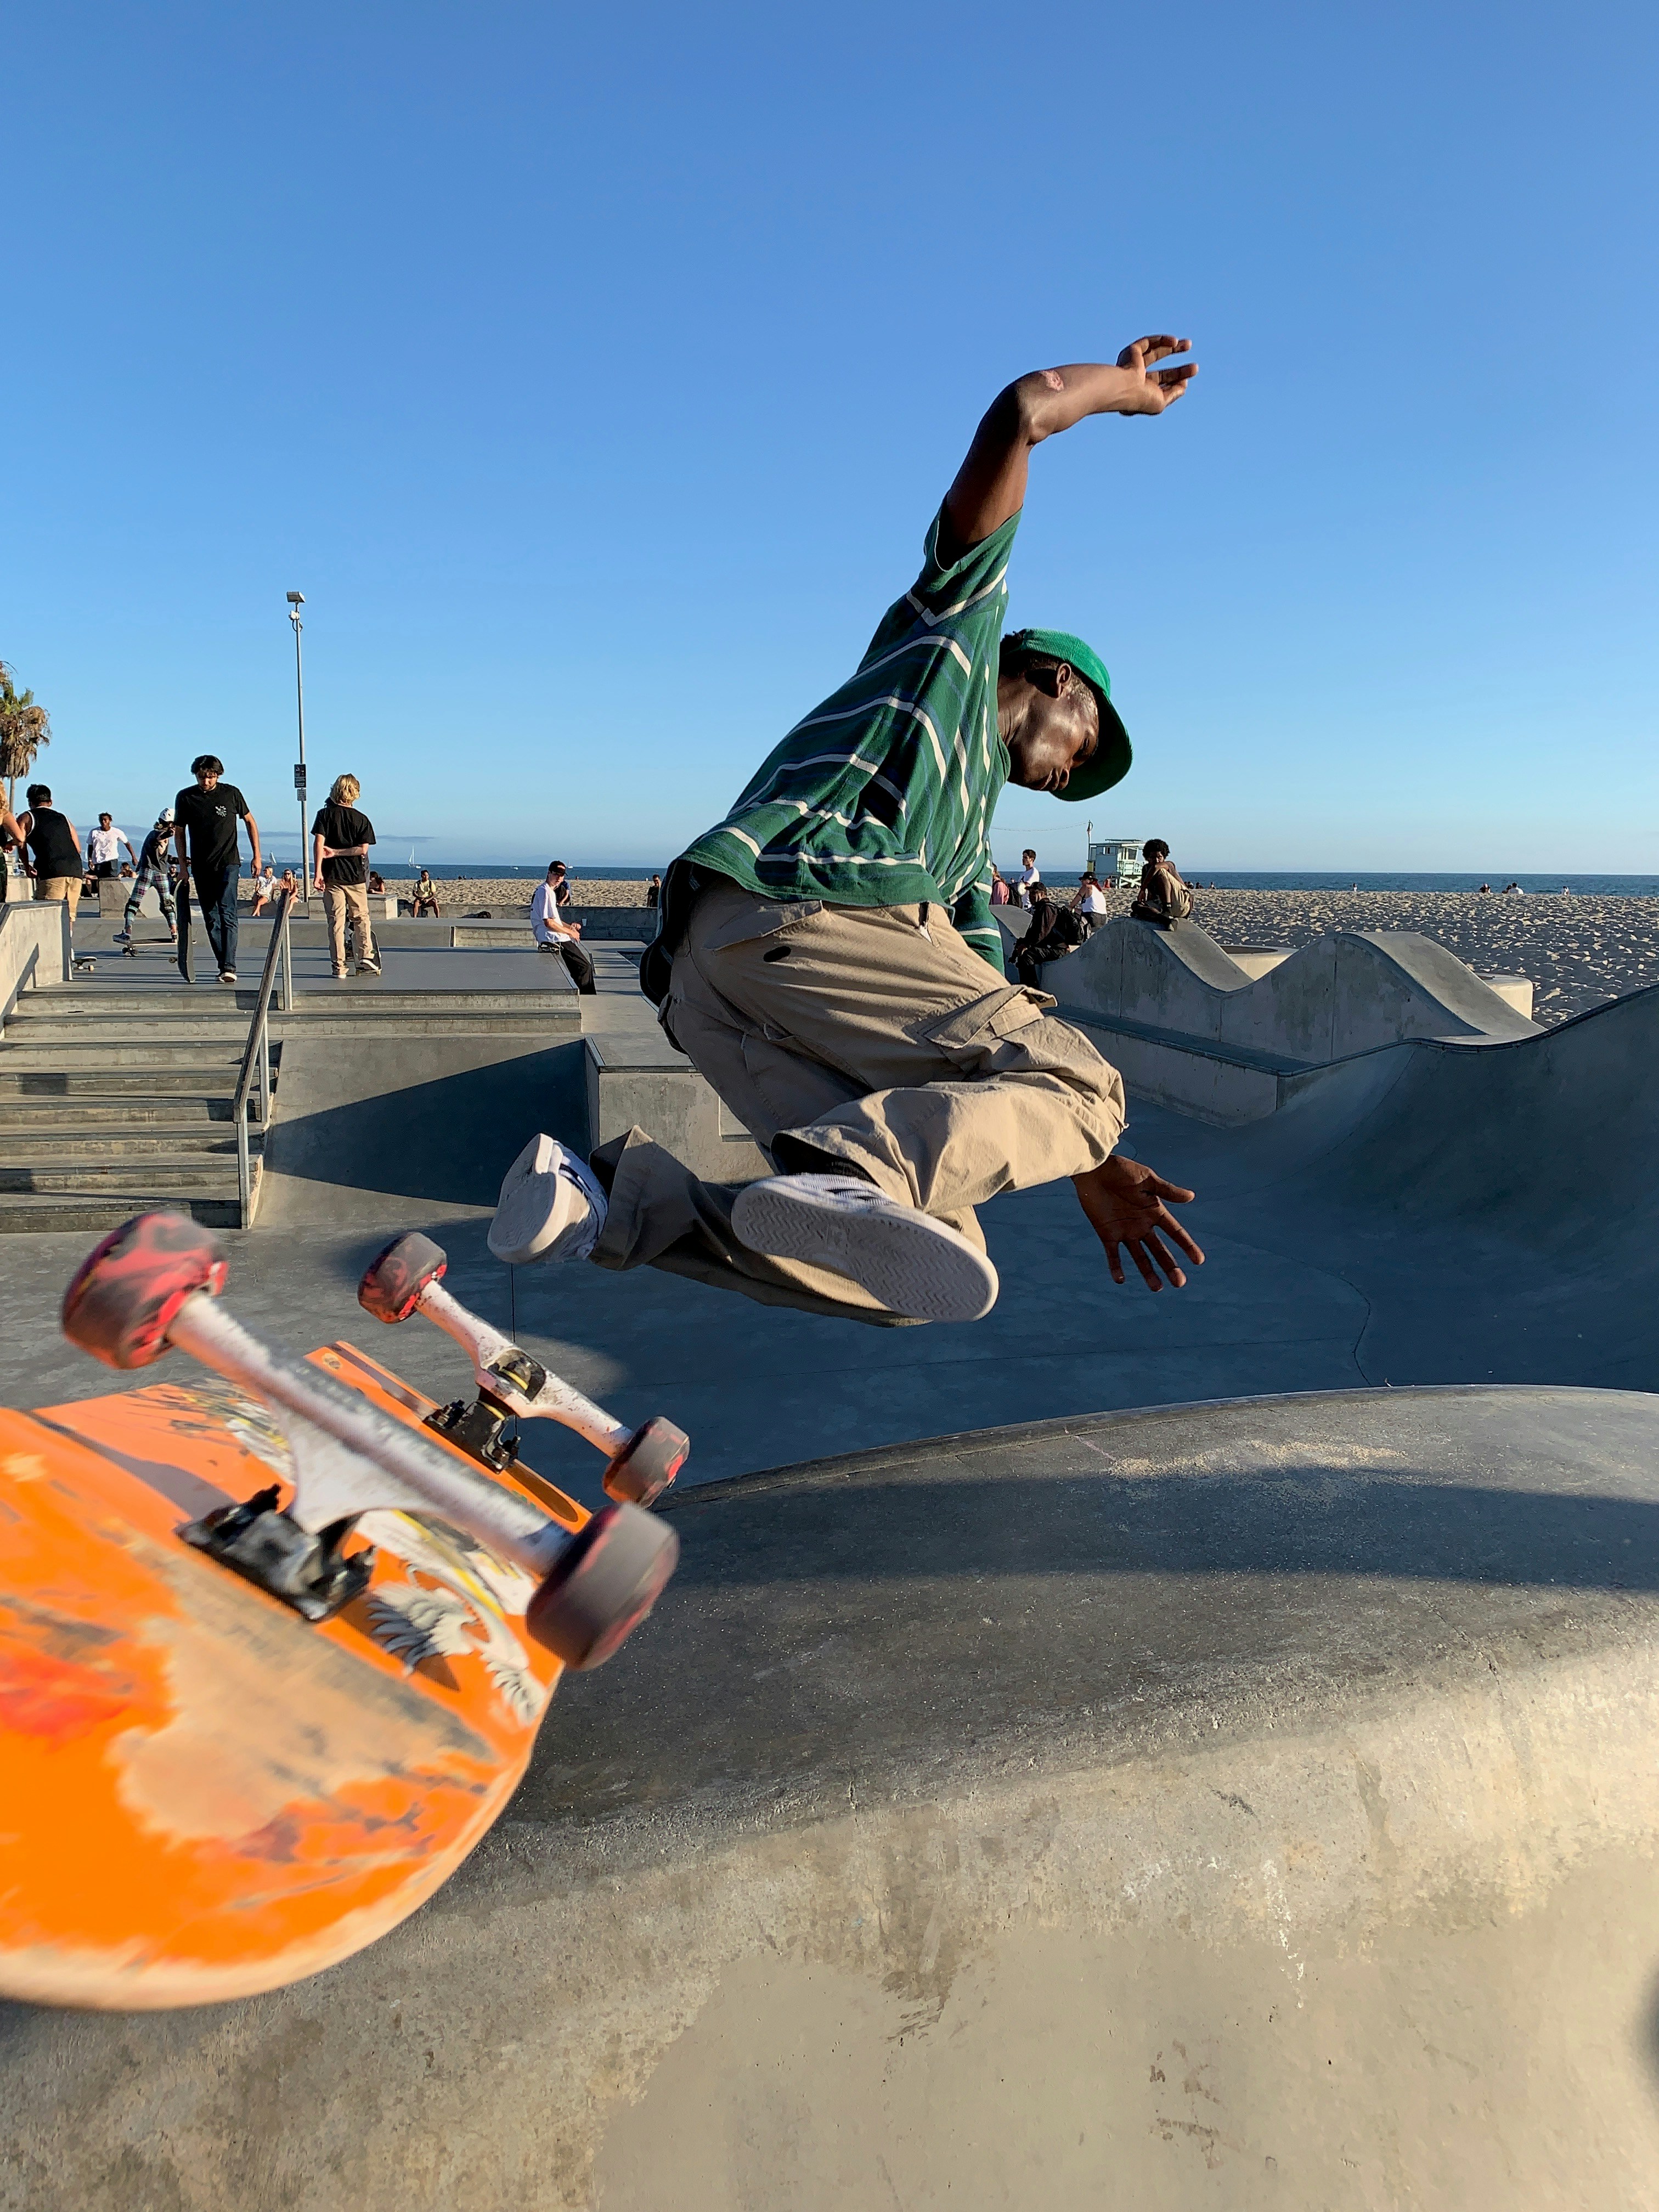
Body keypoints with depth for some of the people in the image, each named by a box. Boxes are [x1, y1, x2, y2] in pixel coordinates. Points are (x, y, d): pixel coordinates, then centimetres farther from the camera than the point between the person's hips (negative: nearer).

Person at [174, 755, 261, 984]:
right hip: (201, 867, 3)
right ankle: (224, 966, 13)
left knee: (227, 913, -16)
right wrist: (182, 864, 5)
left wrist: (257, 856, 5)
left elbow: (250, 822, 10)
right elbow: (179, 831, 11)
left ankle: (229, 967, -21)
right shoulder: (185, 797, 2)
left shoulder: (232, 793, -1)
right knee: (210, 919, 5)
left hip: (228, 863, -3)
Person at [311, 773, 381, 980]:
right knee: (361, 918, 14)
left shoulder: (325, 814, -1)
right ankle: (366, 960, 8)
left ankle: (339, 967, -1)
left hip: (332, 875, -1)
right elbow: (363, 849, -6)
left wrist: (317, 872, -14)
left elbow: (319, 842, -11)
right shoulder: (362, 819, 2)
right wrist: (336, 852, -2)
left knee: (336, 921, 1)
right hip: (356, 876, 1)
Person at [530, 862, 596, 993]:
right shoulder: (545, 891, -14)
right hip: (556, 941, -11)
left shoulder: (550, 891, 19)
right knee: (585, 967, -7)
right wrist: (570, 932, -9)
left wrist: (569, 926, 11)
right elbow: (548, 923, -21)